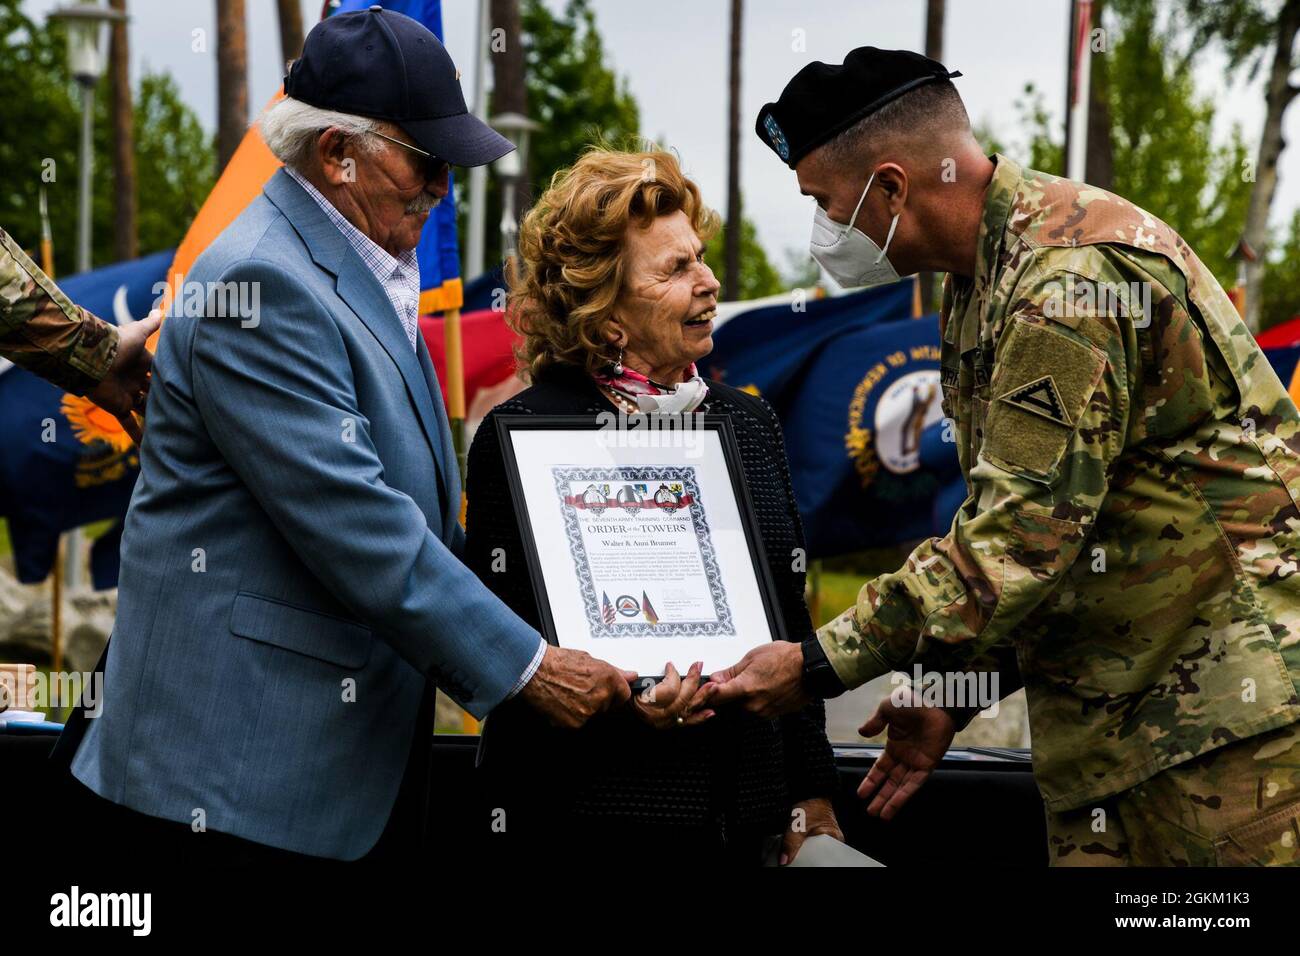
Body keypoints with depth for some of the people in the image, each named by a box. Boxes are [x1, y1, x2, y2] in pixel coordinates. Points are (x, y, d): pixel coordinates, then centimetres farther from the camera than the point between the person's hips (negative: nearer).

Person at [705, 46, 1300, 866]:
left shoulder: (1071, 274, -19)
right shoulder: (979, 285, 14)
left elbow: (1021, 538, -22)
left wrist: (820, 667, -17)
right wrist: (950, 697, 17)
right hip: (1114, 708, 10)